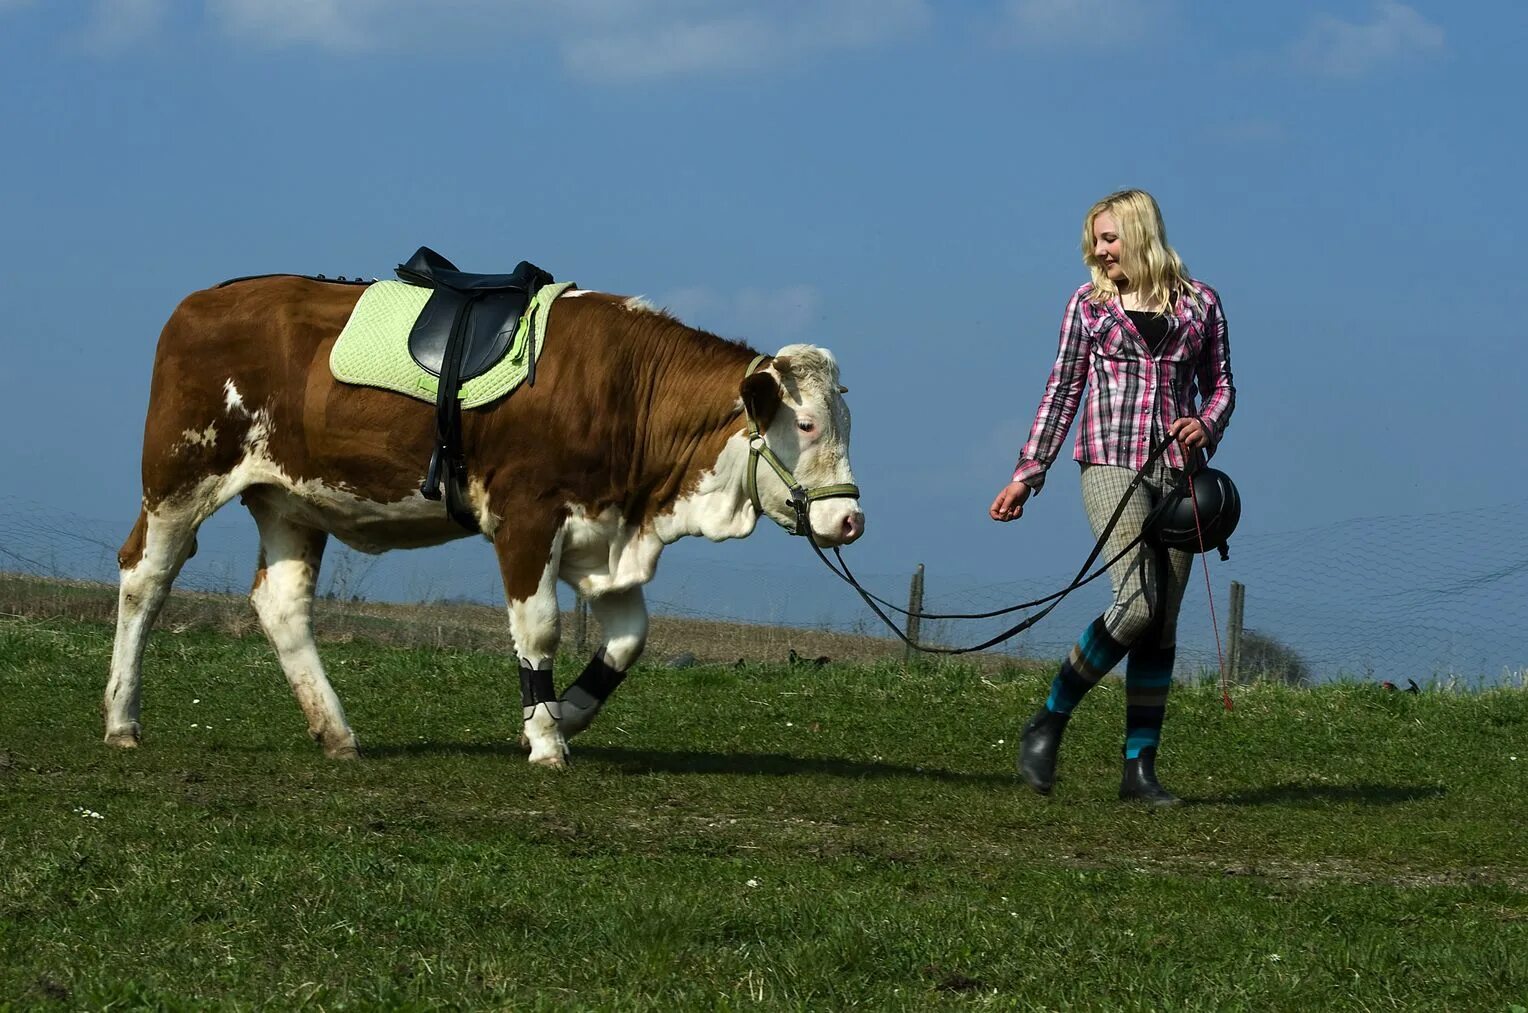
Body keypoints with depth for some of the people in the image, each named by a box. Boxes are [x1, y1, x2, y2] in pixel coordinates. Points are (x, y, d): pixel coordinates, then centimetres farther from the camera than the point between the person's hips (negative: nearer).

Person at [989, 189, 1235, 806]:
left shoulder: (1199, 303, 10)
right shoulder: (1089, 304, 8)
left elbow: (1220, 384, 15)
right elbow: (1062, 391, 9)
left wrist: (1206, 425, -7)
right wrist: (1028, 474, 4)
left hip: (1178, 472, 3)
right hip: (1111, 465, -3)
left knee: (1162, 624, 1)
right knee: (1138, 604, -19)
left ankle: (1139, 768, 3)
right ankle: (1048, 724, -3)